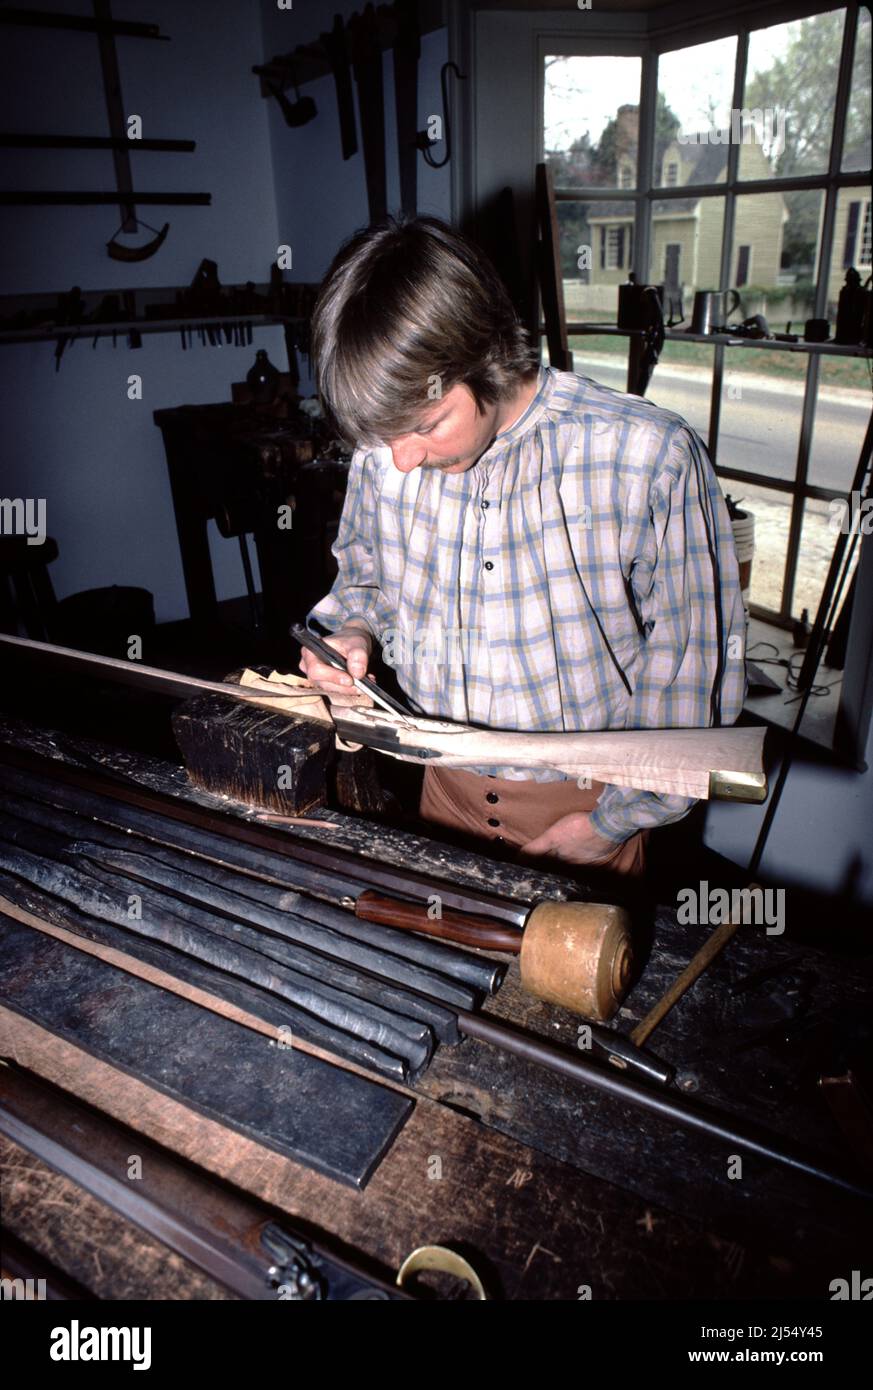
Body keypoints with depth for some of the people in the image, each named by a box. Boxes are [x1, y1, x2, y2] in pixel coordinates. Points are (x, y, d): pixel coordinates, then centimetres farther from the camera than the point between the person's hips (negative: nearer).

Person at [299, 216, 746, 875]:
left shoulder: (650, 457, -24)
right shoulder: (383, 447, -11)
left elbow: (694, 666, -15)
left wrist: (613, 822, -11)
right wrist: (354, 630, -12)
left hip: (588, 799, -3)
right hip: (447, 783, 4)